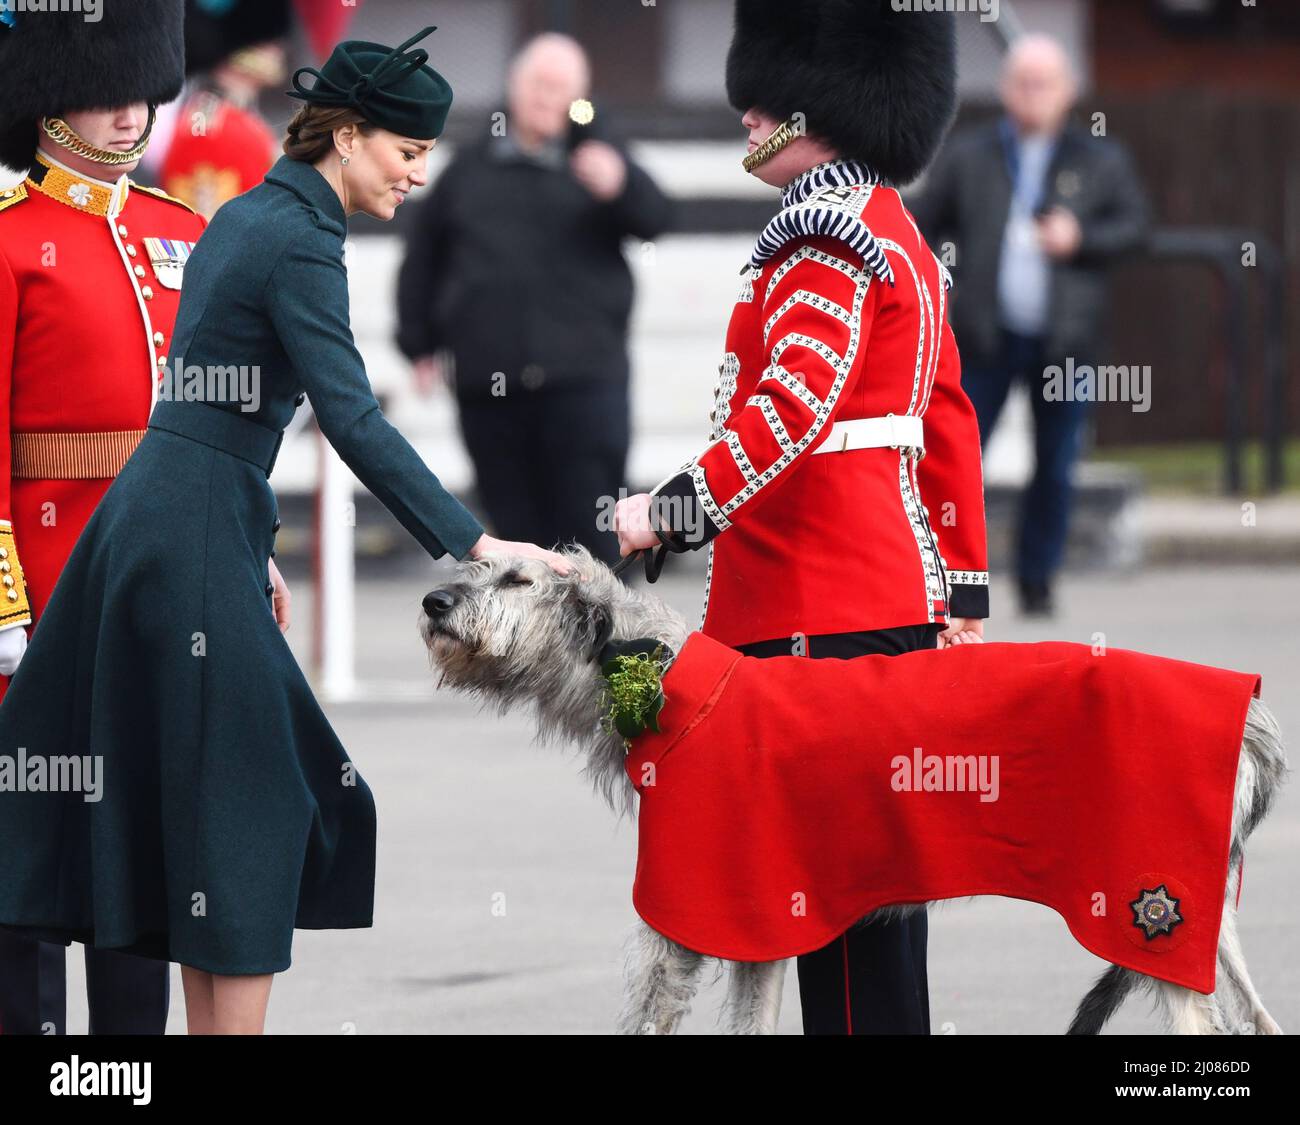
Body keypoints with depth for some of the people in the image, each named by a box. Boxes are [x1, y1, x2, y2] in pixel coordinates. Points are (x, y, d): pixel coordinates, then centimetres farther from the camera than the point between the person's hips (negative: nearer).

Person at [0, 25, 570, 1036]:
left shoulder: (249, 216, 15)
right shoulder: (301, 243, -15)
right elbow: (354, 419, -22)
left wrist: (253, 554, 23)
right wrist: (473, 544, -23)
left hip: (152, 509, 10)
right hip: (197, 535, -10)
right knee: (247, 805, -6)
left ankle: (210, 1025, 15)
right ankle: (234, 1024, -5)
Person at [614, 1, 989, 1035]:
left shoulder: (825, 242, -14)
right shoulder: (897, 236, 18)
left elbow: (791, 408, -25)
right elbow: (949, 424, 21)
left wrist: (672, 510, -22)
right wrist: (963, 588, 23)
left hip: (823, 613, -10)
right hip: (901, 593, 10)